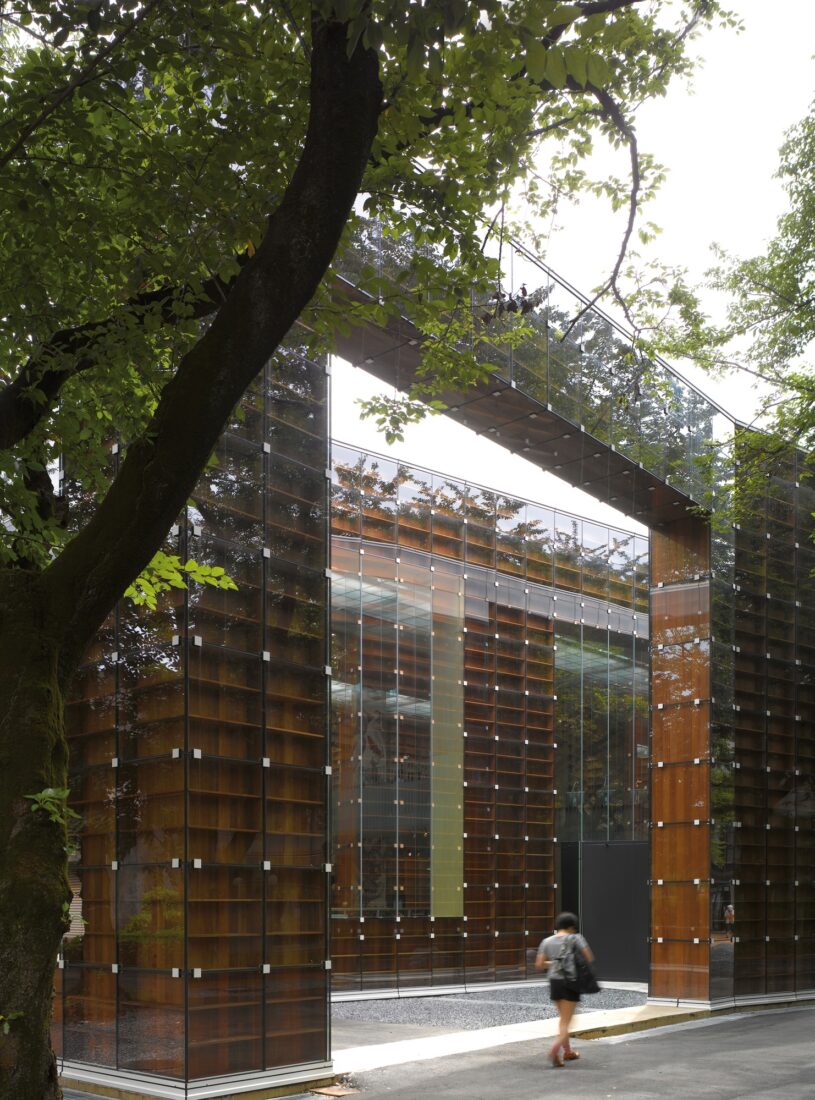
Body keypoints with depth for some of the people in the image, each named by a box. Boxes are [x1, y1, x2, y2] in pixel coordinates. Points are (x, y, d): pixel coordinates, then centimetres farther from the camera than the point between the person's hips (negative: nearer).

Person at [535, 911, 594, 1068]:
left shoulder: (547, 941, 5)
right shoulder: (575, 938, -5)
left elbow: (539, 965, 2)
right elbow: (589, 958, -10)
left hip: (554, 982, 5)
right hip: (570, 982, -5)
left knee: (563, 1018, 22)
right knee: (566, 1021, 0)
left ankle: (567, 1051, 32)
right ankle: (555, 1049, -21)